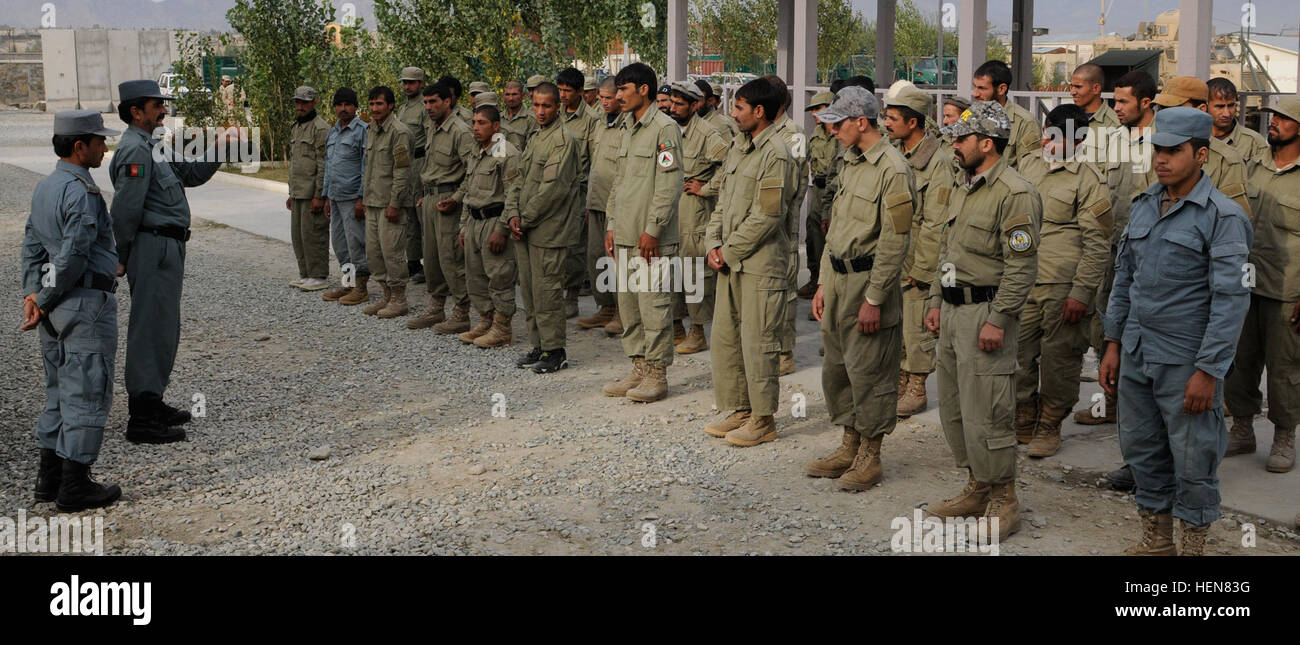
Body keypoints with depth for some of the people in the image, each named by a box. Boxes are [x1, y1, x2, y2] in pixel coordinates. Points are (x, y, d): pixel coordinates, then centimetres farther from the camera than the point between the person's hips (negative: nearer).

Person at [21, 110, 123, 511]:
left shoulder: (45, 188, 13)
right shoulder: (82, 193, -17)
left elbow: (32, 245, 12)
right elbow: (72, 256, -21)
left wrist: (33, 293, 5)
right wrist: (44, 304, -10)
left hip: (56, 306, 9)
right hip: (86, 303, -9)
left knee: (61, 392, 16)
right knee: (88, 394, -2)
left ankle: (49, 478, 22)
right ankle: (74, 488, 3)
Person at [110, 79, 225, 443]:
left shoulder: (154, 147, 17)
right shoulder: (135, 150, -15)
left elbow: (192, 174, 23)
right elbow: (125, 209, -20)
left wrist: (219, 149, 10)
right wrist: (121, 258, -15)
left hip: (167, 250, 11)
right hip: (154, 250, -11)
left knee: (163, 329, 18)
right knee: (152, 329, -7)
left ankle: (151, 403, 29)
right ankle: (142, 420, -3)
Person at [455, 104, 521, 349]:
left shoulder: (507, 154, -12)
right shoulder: (475, 154, 16)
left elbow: (514, 196, -16)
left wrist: (501, 230, -20)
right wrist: (463, 227, 19)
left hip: (495, 221, -9)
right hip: (474, 221, 9)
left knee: (499, 277, -4)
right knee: (475, 276, 12)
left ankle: (502, 329, 5)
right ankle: (486, 321, 24)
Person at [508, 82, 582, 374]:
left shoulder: (563, 139, -11)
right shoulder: (535, 138, 17)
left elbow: (553, 188, -18)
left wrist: (526, 219, -13)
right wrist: (514, 214, 2)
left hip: (547, 229, -9)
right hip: (524, 229, 9)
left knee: (547, 290, -6)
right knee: (528, 289, 12)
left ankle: (555, 351, 2)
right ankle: (538, 346, 22)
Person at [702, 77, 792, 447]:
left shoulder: (775, 153, -14)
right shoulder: (739, 147, 14)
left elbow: (766, 216, -18)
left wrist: (730, 251, -11)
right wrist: (714, 245, 4)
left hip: (761, 263, -9)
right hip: (730, 262, 9)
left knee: (758, 342, -3)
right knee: (724, 337, 13)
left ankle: (763, 419, 8)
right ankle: (740, 409, 25)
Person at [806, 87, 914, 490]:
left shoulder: (892, 170, -15)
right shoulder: (851, 163, 14)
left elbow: (894, 242, -18)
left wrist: (873, 299, -18)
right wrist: (824, 284, 16)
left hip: (869, 280, -9)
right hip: (838, 279, 9)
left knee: (868, 372, -1)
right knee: (836, 369, 14)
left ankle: (870, 457, 12)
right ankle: (850, 446, 28)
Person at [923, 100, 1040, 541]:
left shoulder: (1015, 194, -15)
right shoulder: (963, 186, 15)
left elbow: (1021, 266, -19)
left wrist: (997, 320, -22)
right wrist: (936, 300, 18)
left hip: (985, 312, -10)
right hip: (954, 310, 10)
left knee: (985, 415, -6)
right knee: (953, 410, 15)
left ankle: (1003, 502, 7)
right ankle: (978, 489, 28)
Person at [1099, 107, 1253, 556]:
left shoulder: (1223, 216, -11)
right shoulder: (1143, 206, 9)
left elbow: (1231, 299, -14)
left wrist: (1208, 370, -17)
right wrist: (1113, 344, 12)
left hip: (1186, 362, -6)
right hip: (1136, 357, 6)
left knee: (1193, 460, 4)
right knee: (1141, 451, 14)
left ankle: (1194, 544, 21)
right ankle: (1156, 540, 30)